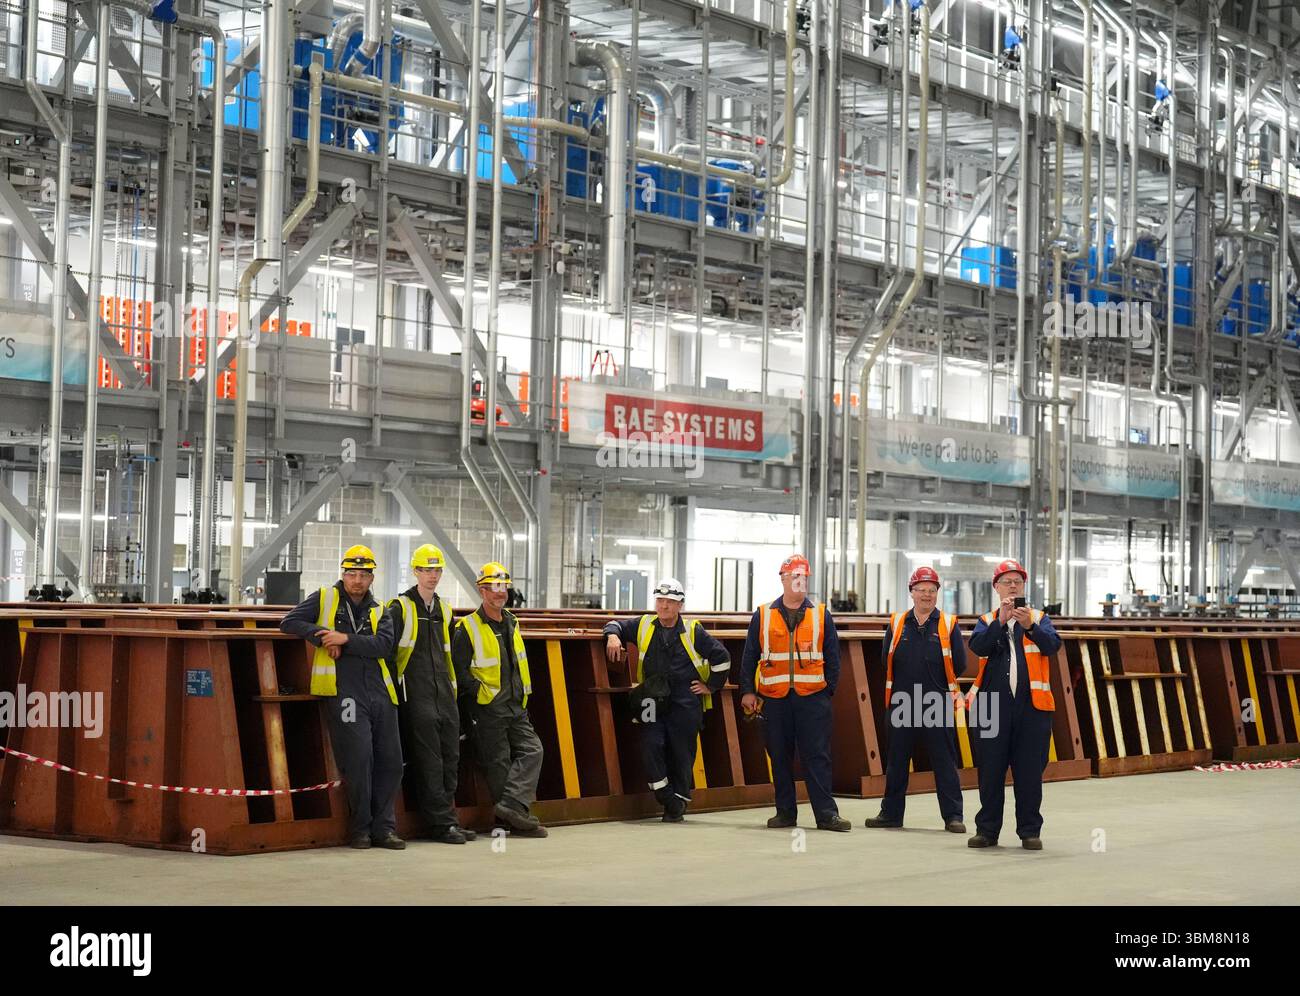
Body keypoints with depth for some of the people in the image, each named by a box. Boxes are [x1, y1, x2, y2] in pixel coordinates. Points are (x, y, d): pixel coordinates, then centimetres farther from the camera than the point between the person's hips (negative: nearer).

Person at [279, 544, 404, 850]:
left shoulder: (378, 612, 17)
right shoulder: (324, 599, 10)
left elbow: (385, 645, -2)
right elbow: (289, 623, 1)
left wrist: (346, 639, -13)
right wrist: (322, 636, -11)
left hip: (380, 693, 4)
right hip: (344, 693, -4)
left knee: (391, 761, 3)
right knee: (359, 759, -11)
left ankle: (383, 827, 14)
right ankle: (360, 828, 2)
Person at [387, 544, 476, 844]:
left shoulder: (444, 611, 18)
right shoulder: (401, 608, -2)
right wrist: (393, 683, -8)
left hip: (444, 695, 6)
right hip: (416, 695, -6)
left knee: (450, 758, 6)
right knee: (429, 761, -7)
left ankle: (448, 817, 13)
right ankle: (441, 822, -4)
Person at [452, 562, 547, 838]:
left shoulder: (512, 623, 14)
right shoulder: (468, 628, -9)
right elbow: (458, 669, -11)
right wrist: (481, 691, -13)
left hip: (516, 707, 7)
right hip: (488, 709, -7)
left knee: (532, 751, -6)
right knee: (499, 763, -2)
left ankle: (510, 806, -12)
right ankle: (513, 818, 2)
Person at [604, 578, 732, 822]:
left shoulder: (693, 631, 1)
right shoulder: (644, 626, 8)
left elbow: (721, 657, 6)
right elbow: (617, 625, 18)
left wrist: (711, 685, 6)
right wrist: (613, 635, -4)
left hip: (686, 703, -2)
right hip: (653, 699, 2)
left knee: (682, 752, 1)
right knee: (651, 745, -14)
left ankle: (678, 802, 14)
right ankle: (666, 797, -4)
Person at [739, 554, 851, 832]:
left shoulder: (821, 615, 8)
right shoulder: (763, 615, 7)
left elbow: (832, 657, 10)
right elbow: (749, 657, 10)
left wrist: (829, 690, 3)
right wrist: (747, 691, 4)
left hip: (812, 697, -1)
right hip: (774, 698, 1)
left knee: (817, 757, -4)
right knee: (780, 757, 6)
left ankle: (826, 813, -4)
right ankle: (785, 812, 14)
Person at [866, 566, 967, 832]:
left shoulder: (948, 625, 2)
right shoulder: (897, 623, 7)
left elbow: (959, 665, 0)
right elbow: (886, 660, 7)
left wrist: (939, 686, 5)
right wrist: (904, 684, 4)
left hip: (938, 705, -2)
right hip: (901, 704, 2)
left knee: (945, 762, 0)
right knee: (896, 761, 10)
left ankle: (953, 816, 3)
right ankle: (891, 812, 19)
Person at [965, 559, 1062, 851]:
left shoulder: (1039, 618, 10)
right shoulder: (987, 621, 11)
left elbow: (1052, 645, -8)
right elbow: (979, 646, -9)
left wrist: (1029, 626, -25)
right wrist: (1000, 621, -21)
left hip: (1033, 705, 0)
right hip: (994, 705, 0)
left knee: (1029, 772, 2)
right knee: (991, 771, 2)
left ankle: (1030, 831, 9)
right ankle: (987, 830, 9)